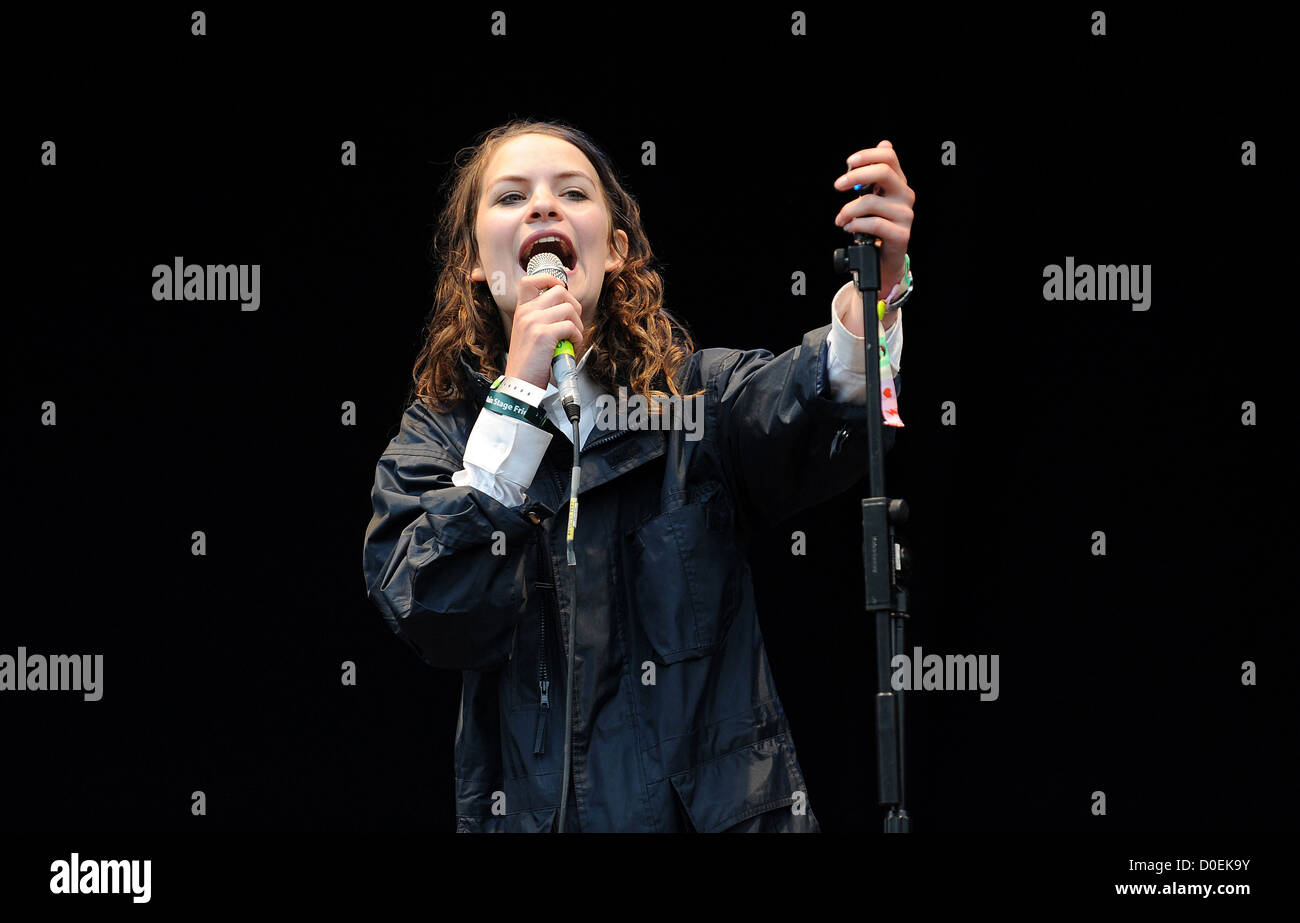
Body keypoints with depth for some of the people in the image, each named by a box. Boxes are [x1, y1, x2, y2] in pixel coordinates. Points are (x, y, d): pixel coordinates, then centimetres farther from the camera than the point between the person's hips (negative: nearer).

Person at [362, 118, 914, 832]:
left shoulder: (700, 397, 0)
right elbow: (435, 618, -15)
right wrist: (519, 393, -16)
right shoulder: (435, 437, 1)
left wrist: (873, 296, -42)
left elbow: (803, 414, -21)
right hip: (532, 811, 0)